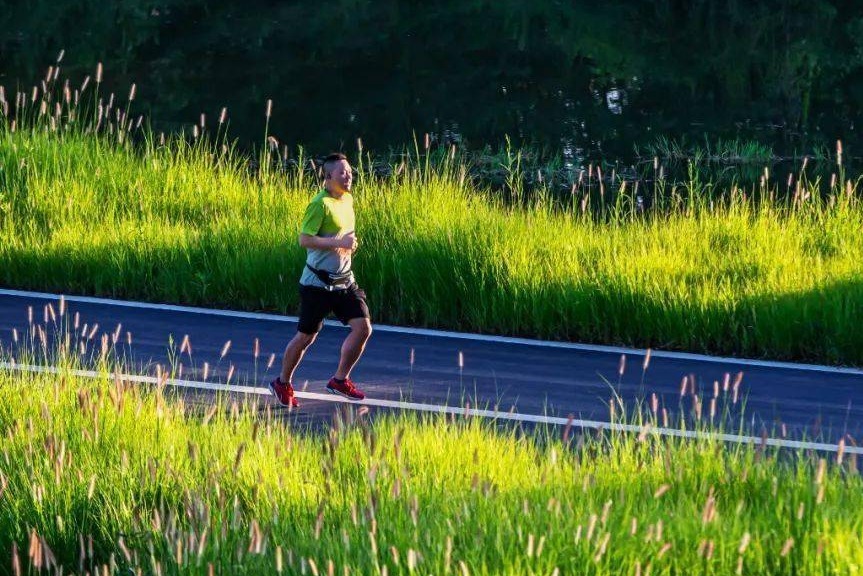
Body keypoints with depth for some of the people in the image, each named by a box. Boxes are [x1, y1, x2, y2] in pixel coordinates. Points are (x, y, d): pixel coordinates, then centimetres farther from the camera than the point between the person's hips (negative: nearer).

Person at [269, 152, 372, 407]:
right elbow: (305, 240, -22)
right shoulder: (321, 203, -17)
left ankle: (340, 380, 12)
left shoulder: (347, 200, 10)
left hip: (343, 281, 7)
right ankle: (283, 384, 21)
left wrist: (351, 243, 5)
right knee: (306, 336, 2)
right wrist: (339, 242, -25)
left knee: (363, 327, -3)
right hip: (318, 283, -7)